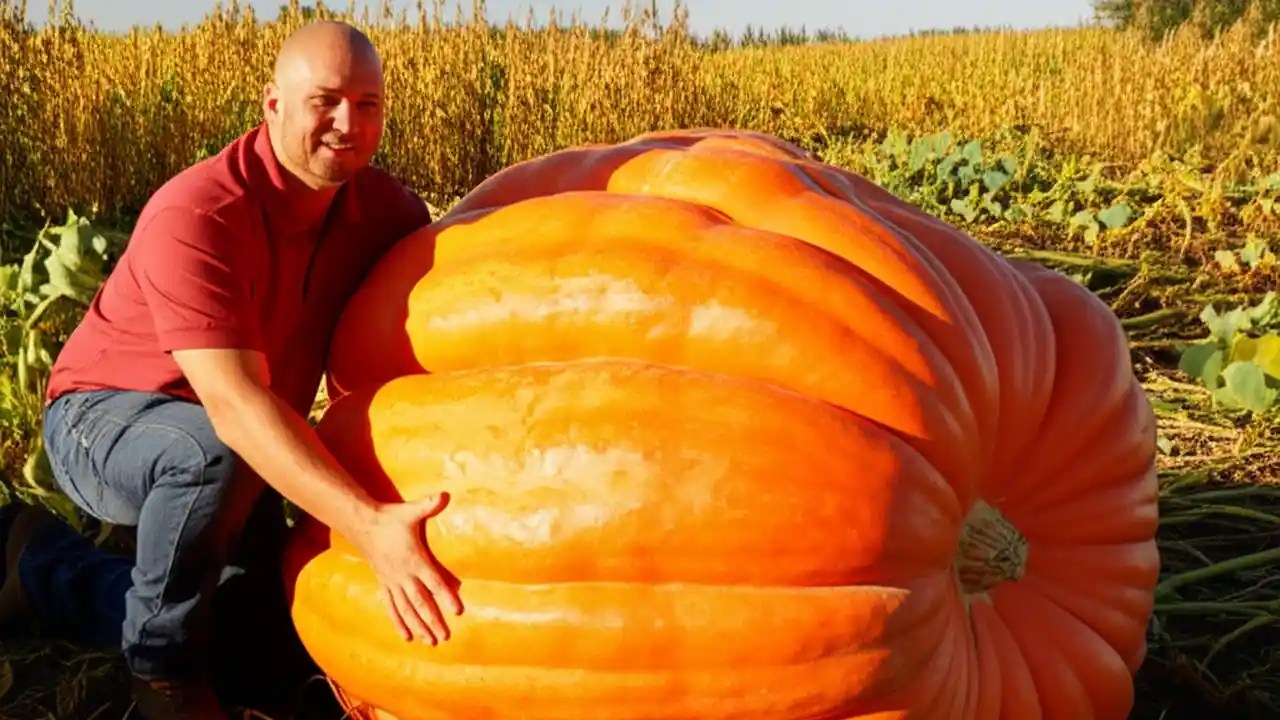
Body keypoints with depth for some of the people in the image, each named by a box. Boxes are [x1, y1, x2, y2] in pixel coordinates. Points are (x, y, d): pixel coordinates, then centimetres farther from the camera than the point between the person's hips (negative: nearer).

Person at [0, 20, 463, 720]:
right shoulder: (196, 218, -33)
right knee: (214, 454, -40)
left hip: (235, 435, 7)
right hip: (103, 422, -7)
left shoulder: (377, 203, -11)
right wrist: (370, 525, -53)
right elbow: (234, 404, -42)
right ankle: (165, 662, -14)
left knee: (263, 628, 7)